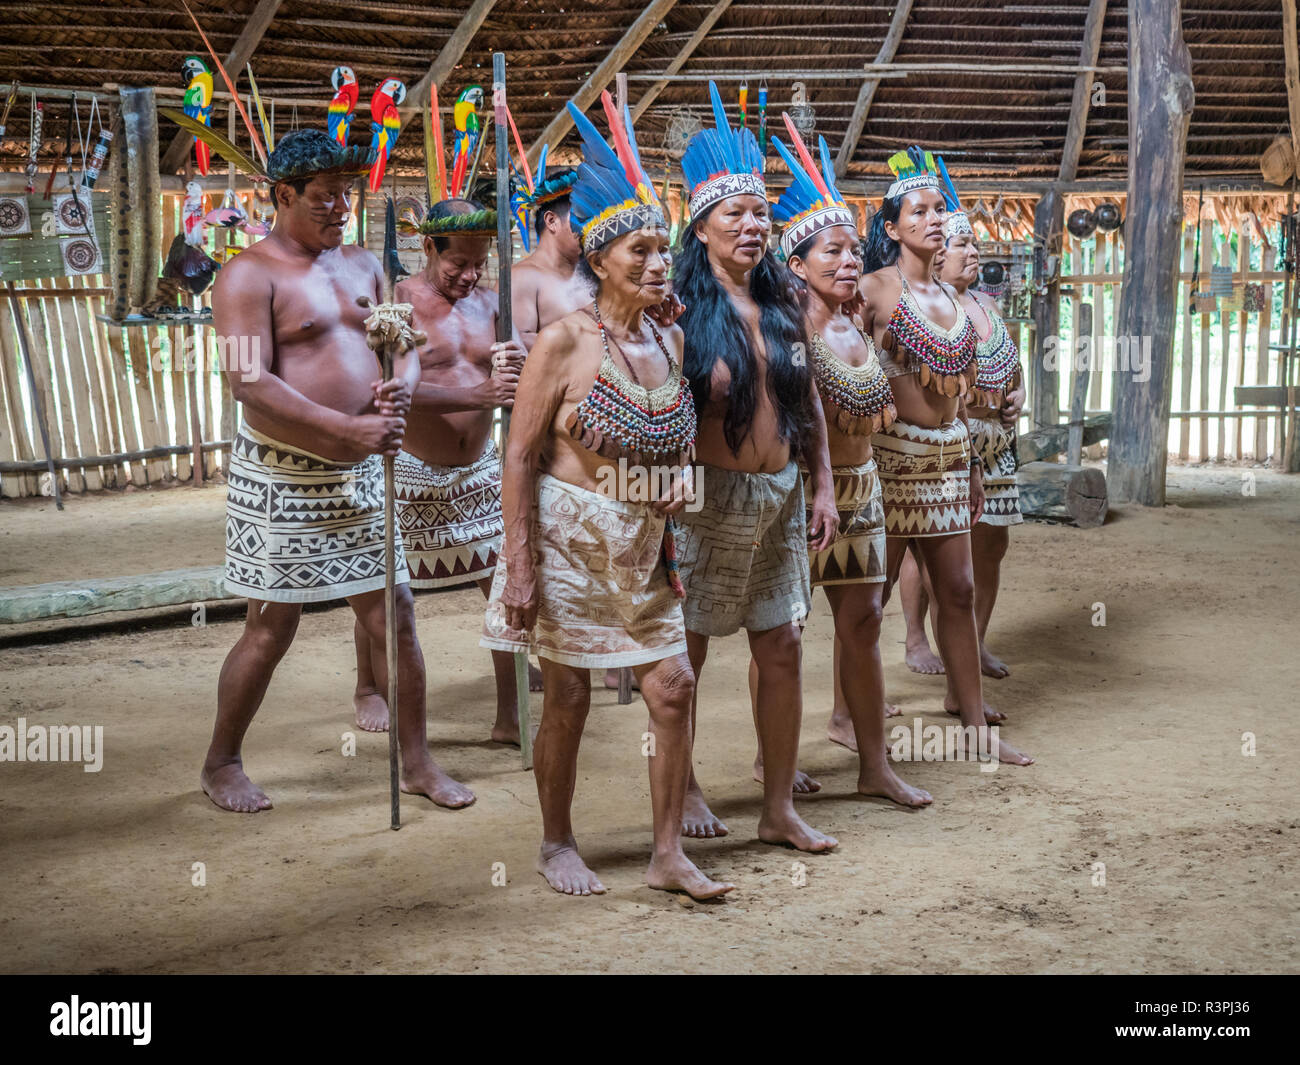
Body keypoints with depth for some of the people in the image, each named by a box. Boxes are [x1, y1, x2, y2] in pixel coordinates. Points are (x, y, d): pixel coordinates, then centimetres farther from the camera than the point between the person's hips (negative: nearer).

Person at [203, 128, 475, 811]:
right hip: (282, 477, -6)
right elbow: (248, 381, -21)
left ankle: (417, 761, 21)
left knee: (393, 619, 8)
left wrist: (400, 385, -11)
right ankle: (221, 764, 22)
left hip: (360, 473, 6)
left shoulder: (361, 263, 11)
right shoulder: (249, 276, -11)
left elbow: (404, 342, 15)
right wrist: (350, 428, -26)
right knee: (272, 628, 3)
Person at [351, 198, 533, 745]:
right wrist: (478, 396, -35)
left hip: (479, 469, 5)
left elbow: (522, 383, 0)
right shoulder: (398, 303, -12)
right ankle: (368, 689, 33)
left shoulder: (488, 303, 6)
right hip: (409, 472, -4)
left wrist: (520, 362, -24)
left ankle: (509, 714, 6)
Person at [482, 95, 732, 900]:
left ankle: (669, 855, 12)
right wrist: (520, 564, -15)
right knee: (568, 697, 3)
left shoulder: (671, 341, 6)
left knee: (674, 688, 1)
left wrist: (680, 476, 4)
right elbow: (521, 456, -12)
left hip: (643, 547, 5)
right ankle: (557, 844, 22)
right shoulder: (566, 342, -11)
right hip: (570, 537, -5)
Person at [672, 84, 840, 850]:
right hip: (710, 494, -5)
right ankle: (682, 787, 26)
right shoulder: (683, 306, -9)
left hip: (782, 495, 5)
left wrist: (823, 487, 9)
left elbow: (808, 400, 13)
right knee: (687, 649, 6)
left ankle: (780, 808, 18)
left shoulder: (783, 301, 7)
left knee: (783, 648, 8)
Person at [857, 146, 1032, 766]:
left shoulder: (948, 297, 14)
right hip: (892, 451, -7)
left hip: (948, 453, 7)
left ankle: (975, 725, 15)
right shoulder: (876, 288, -7)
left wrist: (972, 465, 19)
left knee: (958, 588, 9)